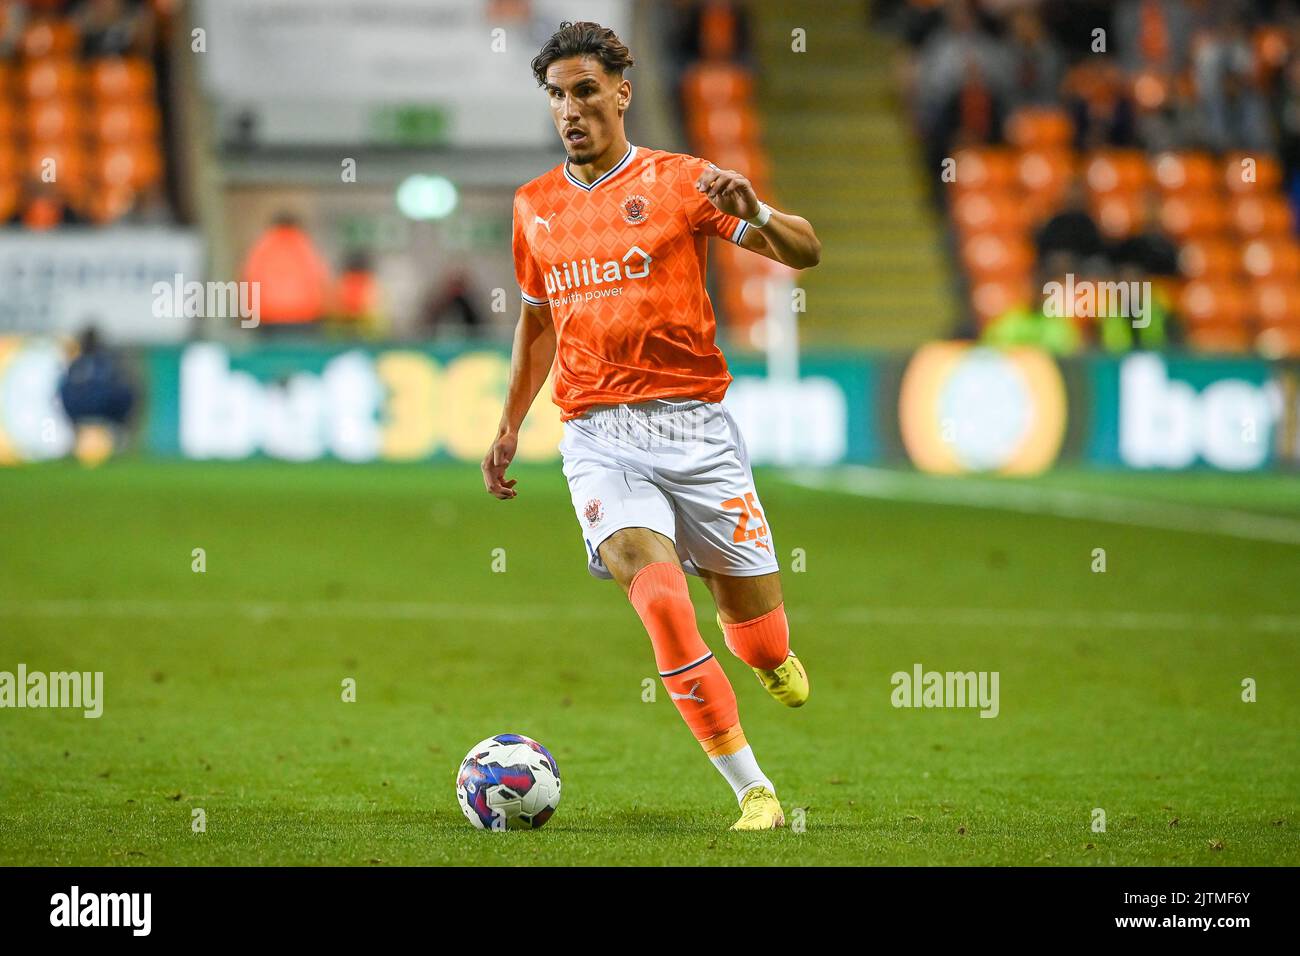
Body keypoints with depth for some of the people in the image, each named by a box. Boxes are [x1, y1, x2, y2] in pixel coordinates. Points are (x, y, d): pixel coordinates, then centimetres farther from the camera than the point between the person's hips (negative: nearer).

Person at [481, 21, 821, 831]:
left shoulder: (678, 182, 0)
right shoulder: (535, 206, 12)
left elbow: (805, 253, -7)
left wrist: (754, 212, -27)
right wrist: (510, 423, 25)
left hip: (695, 427, -1)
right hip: (599, 436, 2)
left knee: (760, 645, 3)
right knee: (661, 600, -23)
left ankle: (767, 650, 44)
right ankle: (754, 792, -15)